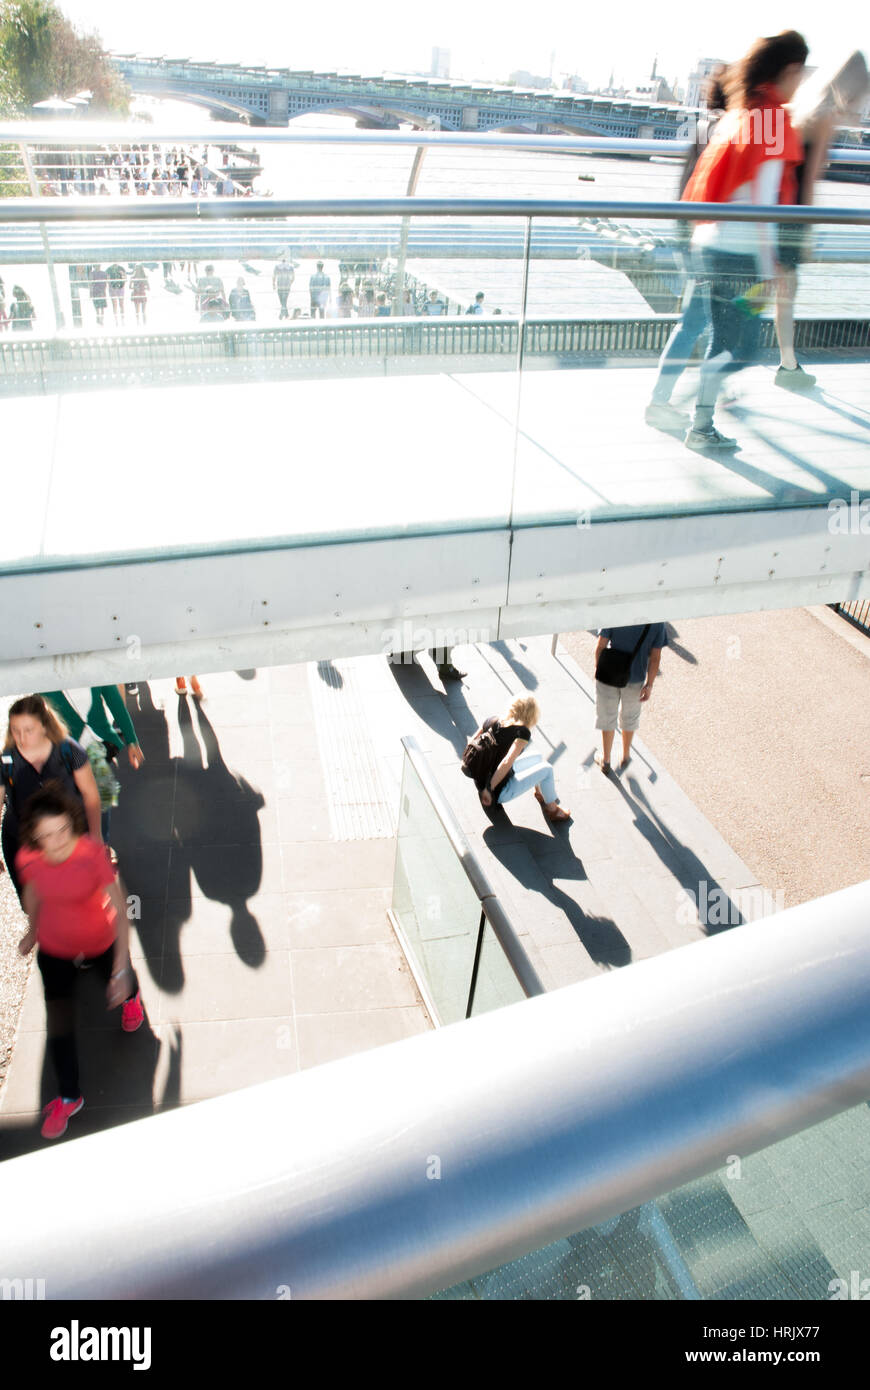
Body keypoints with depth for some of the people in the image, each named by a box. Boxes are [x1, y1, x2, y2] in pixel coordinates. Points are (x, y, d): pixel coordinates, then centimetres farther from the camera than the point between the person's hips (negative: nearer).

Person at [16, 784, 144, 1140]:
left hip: (101, 941, -2)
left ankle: (132, 996, 67)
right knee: (58, 1024, 9)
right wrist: (32, 930, 16)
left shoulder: (93, 854, -34)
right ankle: (68, 1097, 32)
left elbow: (119, 908, -28)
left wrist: (121, 969, -30)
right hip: (53, 947, 2)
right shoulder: (28, 858, -24)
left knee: (118, 991, 26)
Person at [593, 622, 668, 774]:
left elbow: (600, 646, -12)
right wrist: (649, 685, -1)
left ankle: (605, 760, 29)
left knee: (607, 716, 17)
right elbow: (655, 658, -10)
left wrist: (598, 668, 4)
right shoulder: (657, 623, -13)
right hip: (635, 677, 1)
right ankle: (625, 756, 40)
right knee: (629, 717, 23)